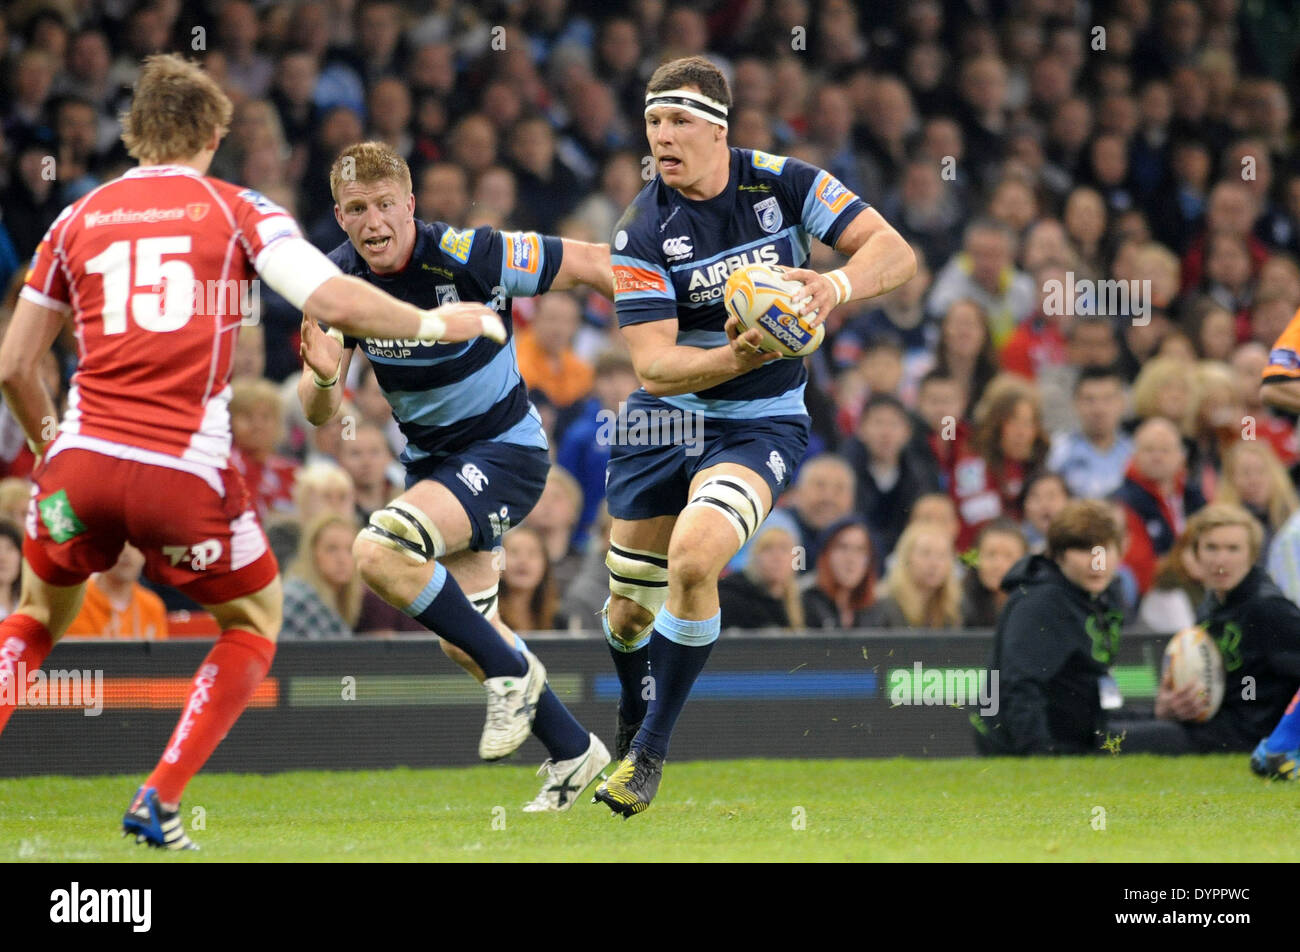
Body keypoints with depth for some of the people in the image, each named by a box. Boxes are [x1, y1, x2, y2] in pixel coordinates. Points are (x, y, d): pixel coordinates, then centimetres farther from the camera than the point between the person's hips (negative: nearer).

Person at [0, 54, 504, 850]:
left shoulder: (77, 221, 14)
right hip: (185, 471, -3)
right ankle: (160, 803, 9)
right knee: (255, 624, 21)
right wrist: (436, 324, 8)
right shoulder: (236, 211, 6)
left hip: (84, 458, 3)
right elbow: (333, 300, -7)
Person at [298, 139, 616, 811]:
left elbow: (592, 264, -16)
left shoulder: (470, 256, -26)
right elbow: (320, 414, -8)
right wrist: (323, 376, -31)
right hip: (428, 457, 7)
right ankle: (572, 752, 34)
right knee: (464, 642, 14)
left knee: (380, 551, -29)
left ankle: (512, 671, -11)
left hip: (503, 448, -7)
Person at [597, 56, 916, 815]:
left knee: (694, 558, -27)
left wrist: (837, 286, -36)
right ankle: (631, 716, 45)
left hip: (760, 424, -2)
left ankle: (650, 750, -11)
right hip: (665, 418, 2)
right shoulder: (642, 232, -13)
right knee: (629, 610, 8)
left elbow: (896, 252, -15)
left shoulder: (783, 183, -11)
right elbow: (654, 364, -19)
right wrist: (734, 359, -39)